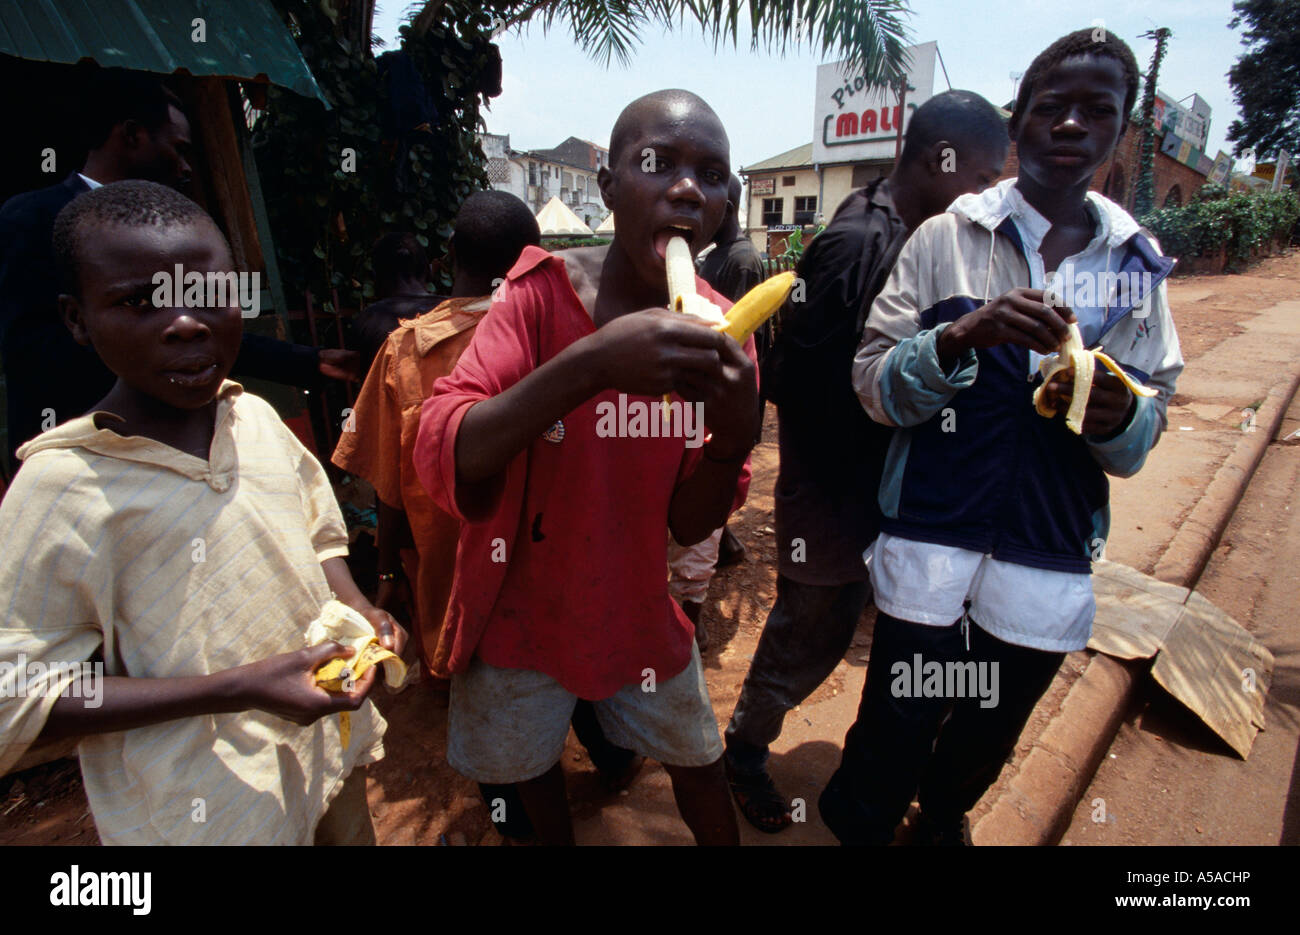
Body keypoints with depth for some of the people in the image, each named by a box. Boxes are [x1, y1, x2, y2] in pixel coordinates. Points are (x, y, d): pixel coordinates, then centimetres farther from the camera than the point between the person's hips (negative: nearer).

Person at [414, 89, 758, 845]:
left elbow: (690, 525, -8)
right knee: (528, 764, 21)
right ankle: (559, 839, 53)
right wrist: (592, 364, -44)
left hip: (637, 609, 2)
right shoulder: (542, 293, -19)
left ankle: (723, 838, 49)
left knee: (699, 761, 17)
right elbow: (440, 459, -31)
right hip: (521, 607, -1)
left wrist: (736, 434, -28)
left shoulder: (717, 330, -10)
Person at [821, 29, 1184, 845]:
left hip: (1052, 555, 3)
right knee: (896, 735, 3)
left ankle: (944, 817, 50)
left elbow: (1150, 422, 7)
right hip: (931, 538, -3)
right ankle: (857, 827, 34)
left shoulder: (1138, 263, 7)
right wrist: (962, 335, -26)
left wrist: (1118, 416, -16)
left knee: (987, 741, 19)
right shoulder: (945, 238, -2)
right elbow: (874, 387, -7)